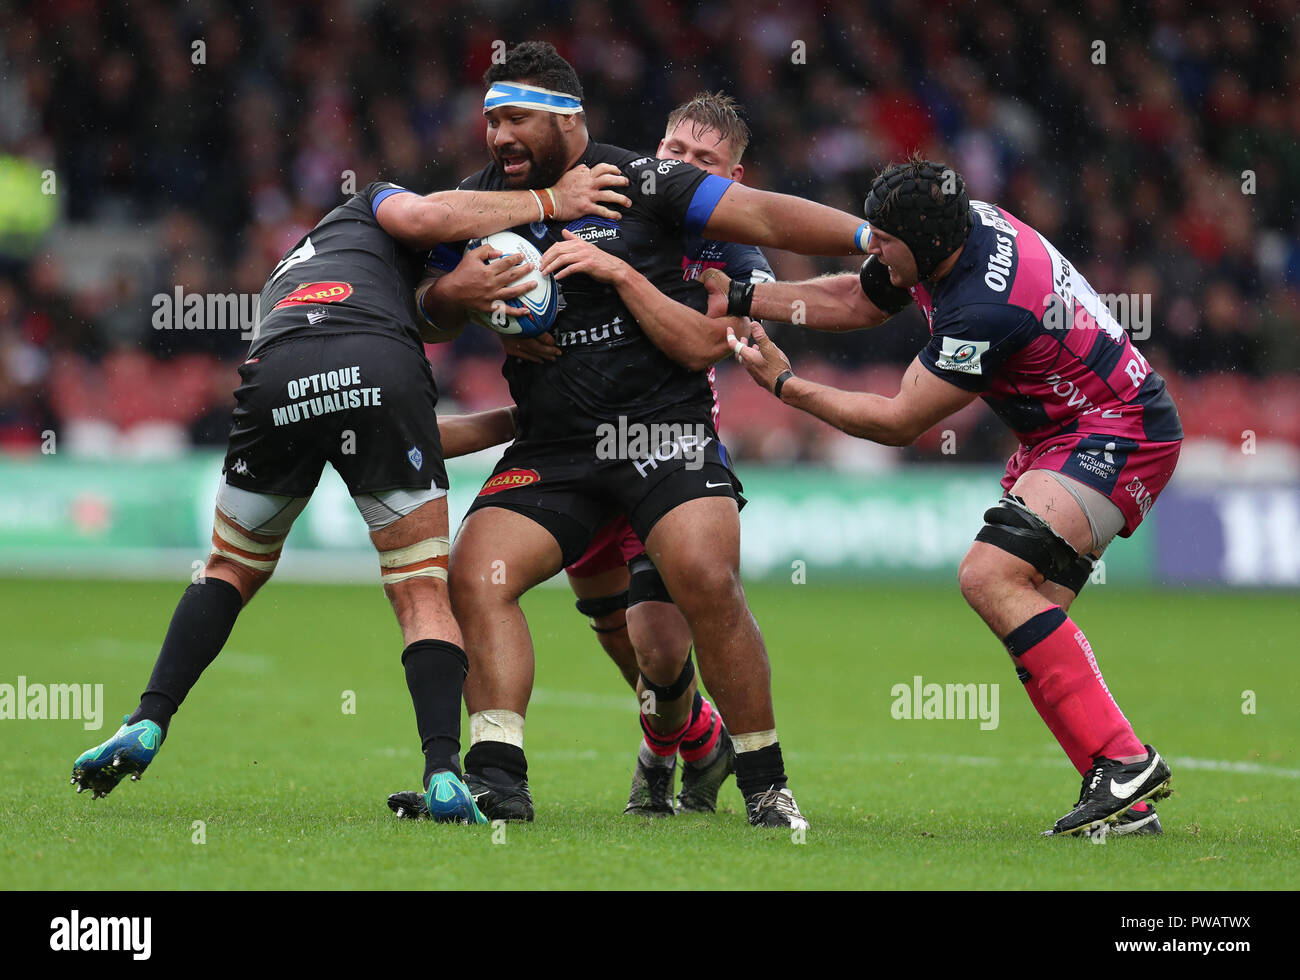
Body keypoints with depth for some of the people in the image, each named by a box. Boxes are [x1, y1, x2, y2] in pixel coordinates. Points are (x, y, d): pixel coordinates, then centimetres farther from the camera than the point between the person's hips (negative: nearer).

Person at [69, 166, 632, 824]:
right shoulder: (369, 209, 35)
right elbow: (422, 215, 7)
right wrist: (550, 201, 16)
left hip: (275, 380, 4)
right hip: (380, 374, -4)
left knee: (232, 571, 27)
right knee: (425, 594, 6)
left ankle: (148, 725, 17)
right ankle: (443, 773, -10)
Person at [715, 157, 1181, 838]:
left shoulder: (987, 308, -29)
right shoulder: (959, 225, -2)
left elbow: (897, 423, -17)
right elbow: (855, 302, 18)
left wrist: (784, 384, -9)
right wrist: (739, 297, 13)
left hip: (1117, 435, -10)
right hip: (1060, 436, 10)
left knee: (992, 577, -24)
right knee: (1027, 605, 0)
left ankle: (1122, 760, -25)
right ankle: (1125, 803, -3)